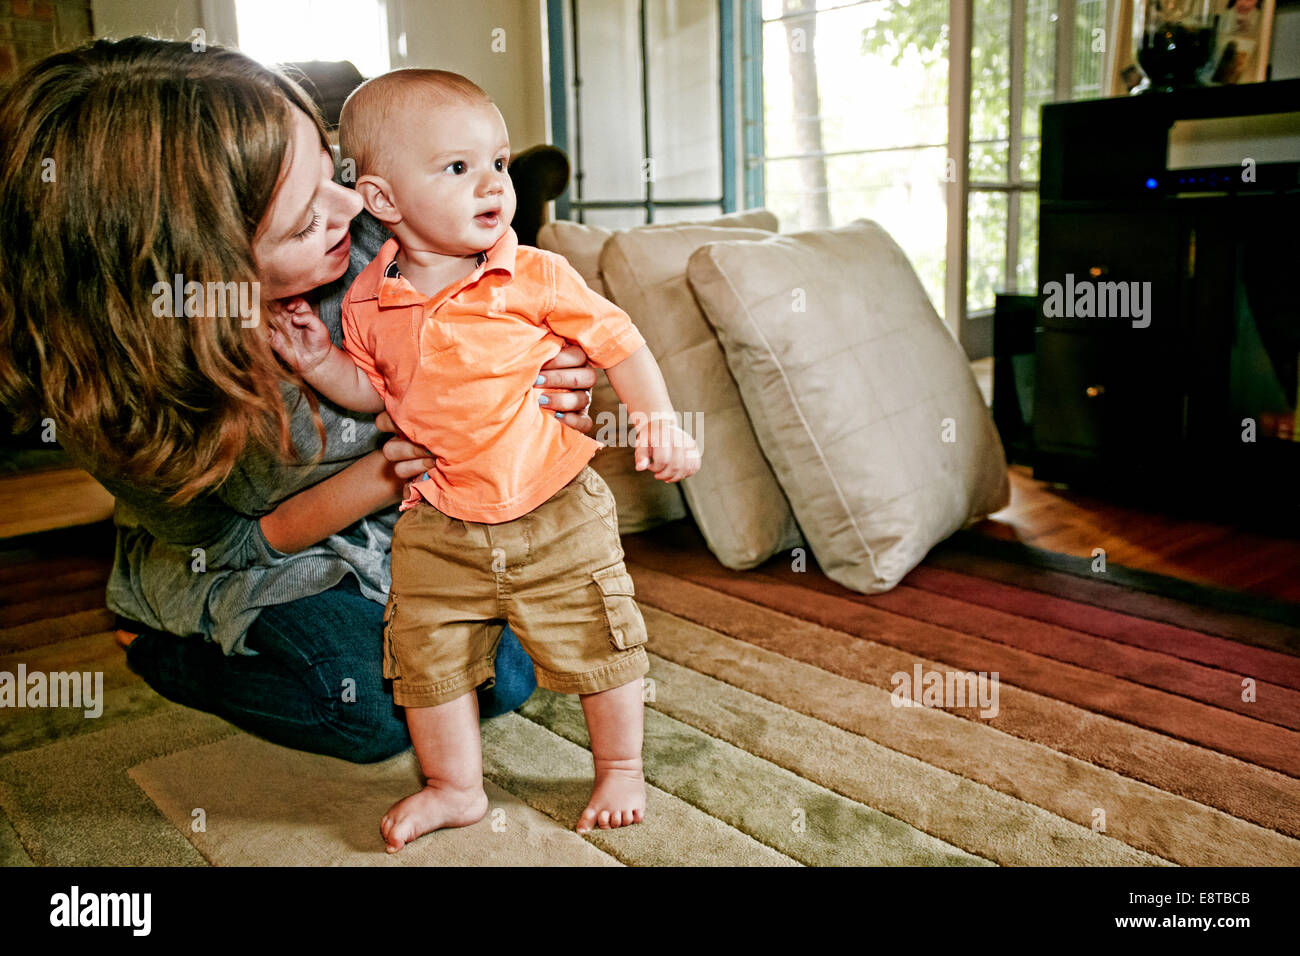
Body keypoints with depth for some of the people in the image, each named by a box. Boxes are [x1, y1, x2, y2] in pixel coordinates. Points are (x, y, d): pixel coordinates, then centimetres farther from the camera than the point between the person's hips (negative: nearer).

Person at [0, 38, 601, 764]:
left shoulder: (361, 237, -26)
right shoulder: (115, 398, -32)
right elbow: (226, 546, -19)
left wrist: (533, 382, -29)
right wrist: (385, 475, -32)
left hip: (398, 524, 4)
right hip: (239, 574, -4)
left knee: (504, 680, 3)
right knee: (385, 713, -16)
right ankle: (165, 656, 10)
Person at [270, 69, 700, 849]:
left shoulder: (534, 276, -11)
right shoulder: (369, 303, -2)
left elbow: (617, 339, -4)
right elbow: (371, 390, 13)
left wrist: (658, 420, -11)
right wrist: (320, 361, -4)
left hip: (559, 517, -2)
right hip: (438, 529, 3)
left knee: (599, 644, 8)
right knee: (427, 654, 9)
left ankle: (621, 769, 33)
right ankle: (456, 787, 32)